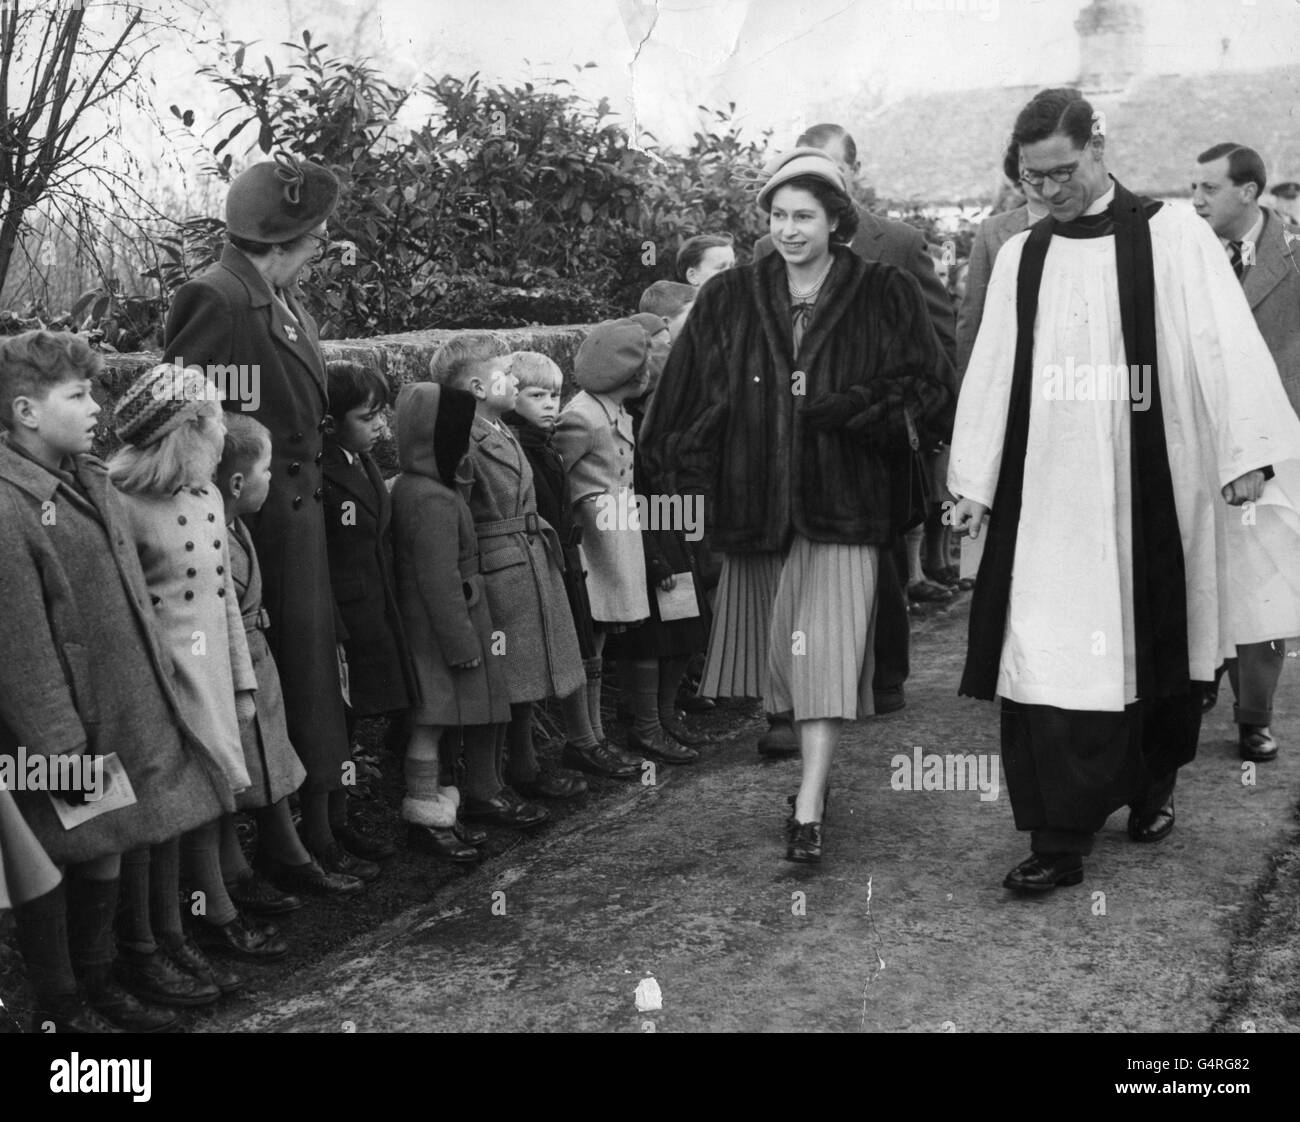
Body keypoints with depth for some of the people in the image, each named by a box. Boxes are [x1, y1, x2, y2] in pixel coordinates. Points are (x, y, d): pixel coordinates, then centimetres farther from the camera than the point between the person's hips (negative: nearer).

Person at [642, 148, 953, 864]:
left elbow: (928, 396, -3)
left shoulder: (884, 296, 0)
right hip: (754, 502, 3)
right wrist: (676, 485, 2)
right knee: (778, 654, 10)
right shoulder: (728, 301, 6)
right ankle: (812, 781, 28)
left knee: (824, 652, -10)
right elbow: (684, 403, 8)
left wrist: (847, 410, -17)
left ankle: (809, 807, -9)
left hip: (841, 507, -3)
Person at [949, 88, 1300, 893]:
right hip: (1046, 490, 2)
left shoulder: (1171, 234, 0)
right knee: (1050, 656, -4)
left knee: (1151, 641, 10)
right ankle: (1061, 841, 2)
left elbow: (1223, 341, -7)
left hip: (1149, 487, -2)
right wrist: (974, 482, 3)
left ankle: (1152, 787, 33)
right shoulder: (1020, 257, 10)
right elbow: (991, 372, 8)